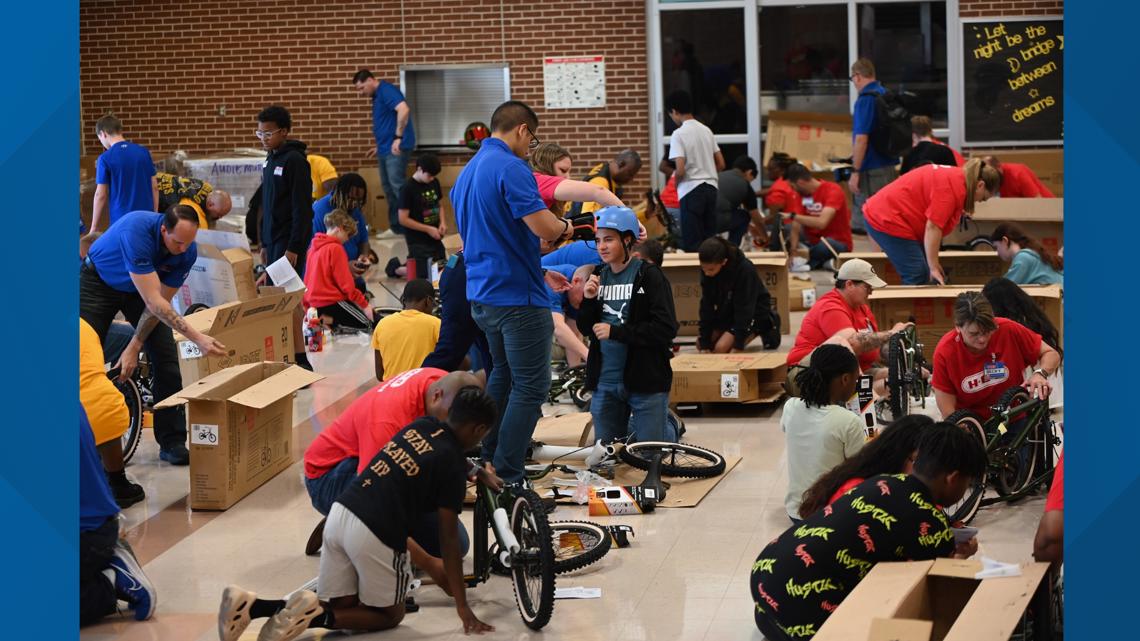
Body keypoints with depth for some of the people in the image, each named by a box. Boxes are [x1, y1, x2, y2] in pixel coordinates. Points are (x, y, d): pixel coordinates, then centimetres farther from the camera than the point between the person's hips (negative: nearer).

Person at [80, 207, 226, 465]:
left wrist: (134, 347, -20)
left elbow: (159, 302, -15)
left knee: (166, 358, -8)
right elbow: (153, 302, -43)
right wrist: (197, 337, -47)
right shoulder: (136, 231, -41)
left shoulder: (188, 252, -25)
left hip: (143, 286, 4)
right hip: (99, 282, -4)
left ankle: (172, 443, -2)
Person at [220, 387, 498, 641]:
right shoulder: (453, 465, -6)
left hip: (340, 514, 7)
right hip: (375, 535, -7)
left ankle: (251, 605, -1)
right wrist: (462, 605, 1)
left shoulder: (420, 426, 13)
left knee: (341, 605, 20)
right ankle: (315, 616, -10)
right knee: (389, 614, 16)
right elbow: (448, 538, -4)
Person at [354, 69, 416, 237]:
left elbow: (404, 109, -28)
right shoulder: (377, 96, 18)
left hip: (396, 148, -10)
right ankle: (396, 227, 14)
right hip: (386, 149, 10)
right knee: (389, 188, 10)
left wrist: (399, 137, -26)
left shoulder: (387, 90, -12)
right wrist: (380, 146, 24)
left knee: (397, 185, -14)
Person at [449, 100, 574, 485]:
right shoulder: (510, 168, -17)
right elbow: (544, 227, -25)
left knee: (503, 374, 24)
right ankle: (506, 478, -5)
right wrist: (565, 226, -1)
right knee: (531, 386, -3)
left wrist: (540, 274, 23)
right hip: (517, 295, -9)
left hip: (481, 293, 10)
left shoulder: (467, 172, 14)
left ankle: (486, 462, 30)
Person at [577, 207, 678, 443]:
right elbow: (585, 329, 12)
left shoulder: (649, 275, -7)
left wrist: (614, 332, -15)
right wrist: (588, 301, -6)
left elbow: (666, 329, -15)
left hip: (645, 379, -5)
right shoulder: (598, 276, 9)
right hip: (605, 381, 5)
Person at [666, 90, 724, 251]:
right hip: (711, 187, 7)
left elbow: (680, 170, -18)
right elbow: (721, 164, 12)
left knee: (692, 243, -3)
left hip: (691, 190, -6)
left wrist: (674, 181, 2)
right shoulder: (706, 130, 9)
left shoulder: (679, 134, -11)